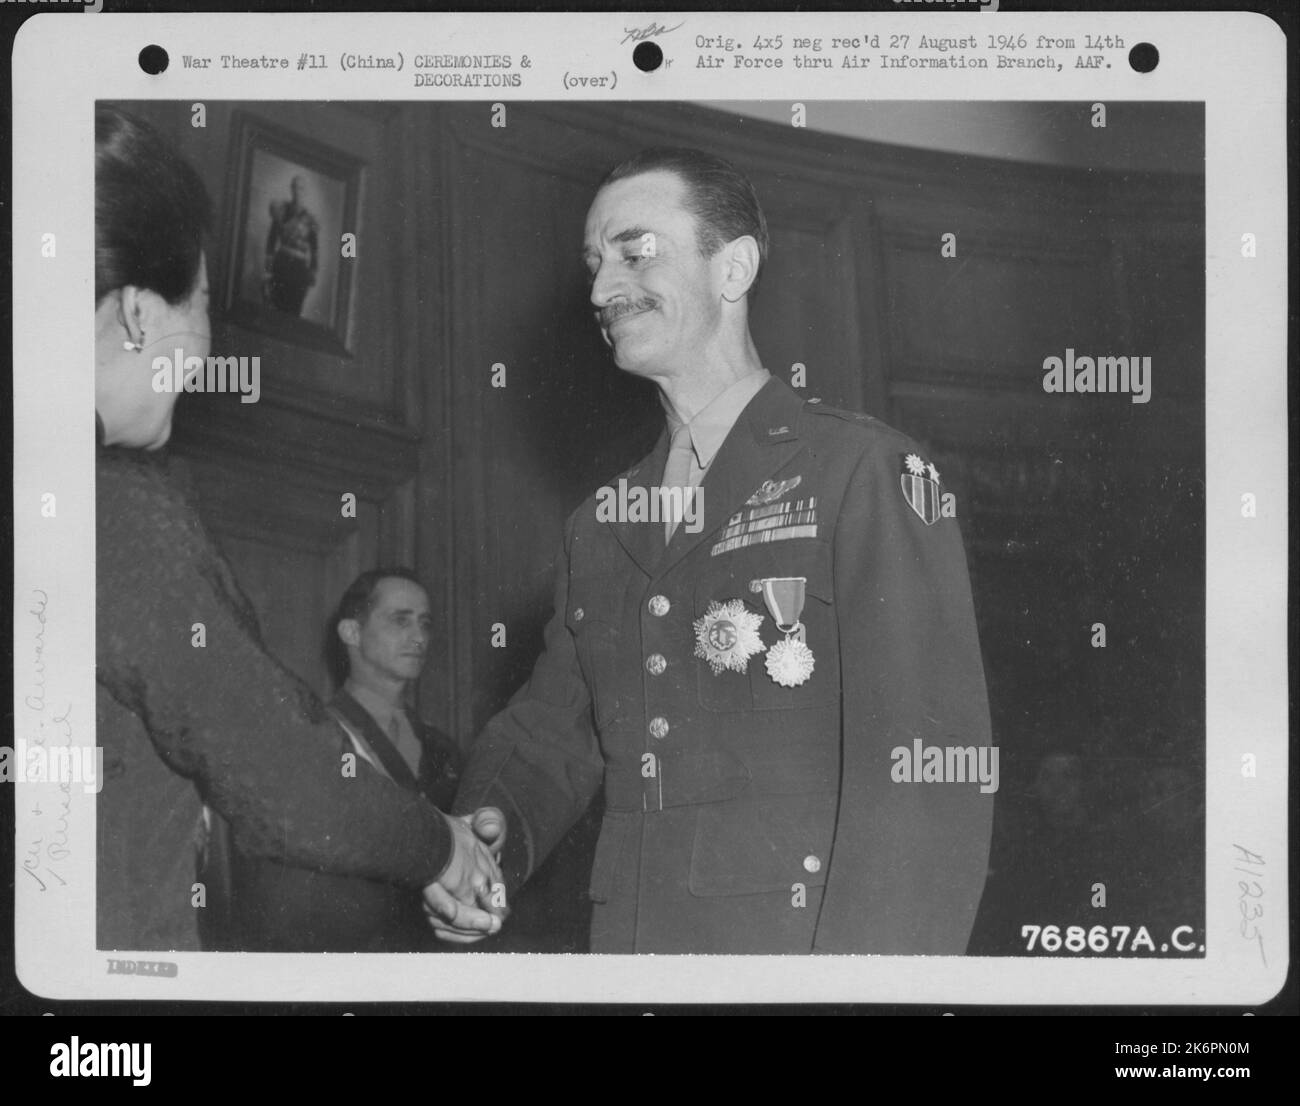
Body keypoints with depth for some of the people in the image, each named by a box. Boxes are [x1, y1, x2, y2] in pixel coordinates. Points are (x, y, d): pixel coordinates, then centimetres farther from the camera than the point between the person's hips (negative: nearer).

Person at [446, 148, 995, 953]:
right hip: (625, 942, 6)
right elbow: (550, 734, 15)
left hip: (801, 947, -5)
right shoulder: (598, 526, 13)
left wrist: (857, 978, -23)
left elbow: (925, 776, -15)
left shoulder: (863, 472, -7)